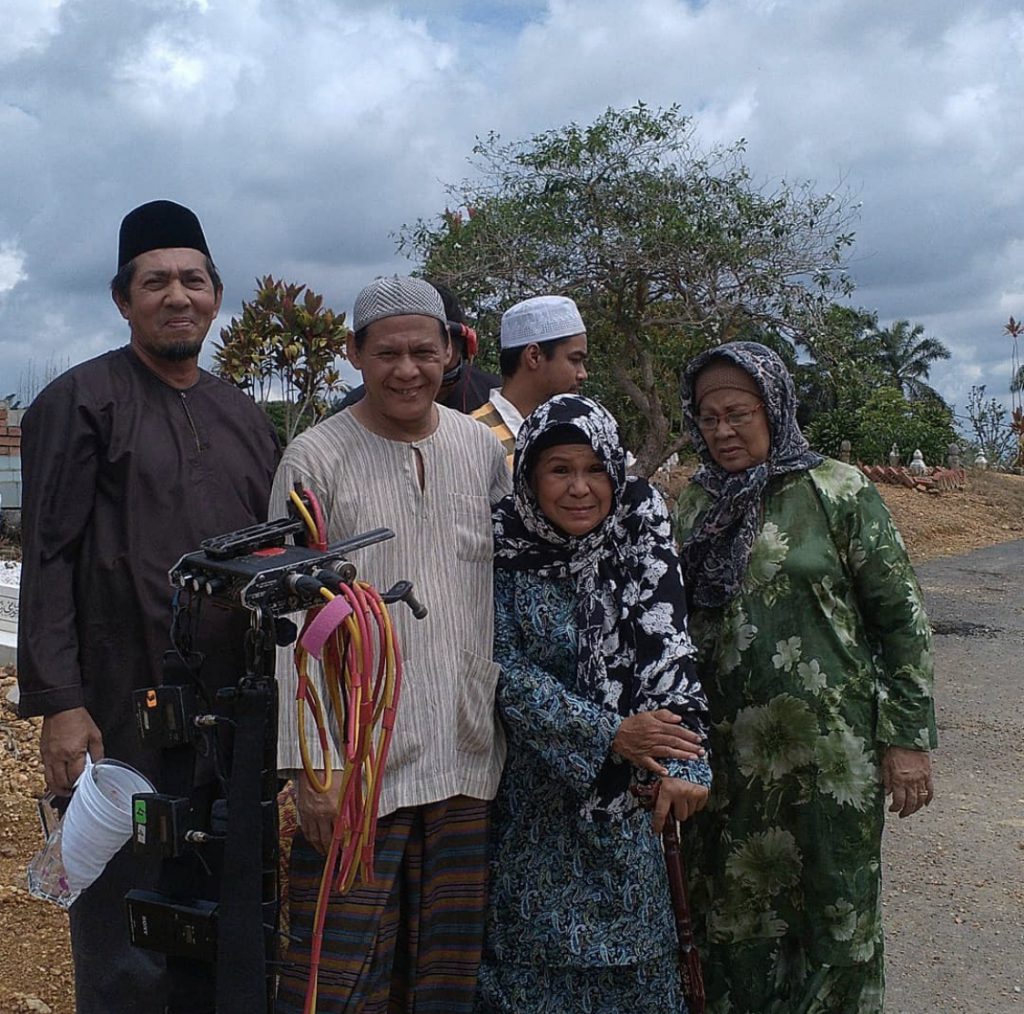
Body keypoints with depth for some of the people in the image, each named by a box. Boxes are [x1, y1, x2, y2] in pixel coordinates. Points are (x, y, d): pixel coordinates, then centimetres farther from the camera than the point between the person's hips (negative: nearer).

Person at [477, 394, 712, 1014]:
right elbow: (508, 673, -13)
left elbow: (672, 658, -12)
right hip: (538, 797, -1)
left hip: (633, 794, 2)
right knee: (541, 951, 8)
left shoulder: (643, 539, -6)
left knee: (633, 954, 11)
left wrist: (681, 764, -25)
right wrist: (609, 734, -22)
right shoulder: (505, 555, -10)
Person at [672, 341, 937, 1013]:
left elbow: (901, 616, -4)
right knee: (734, 913, 12)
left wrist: (907, 737, -7)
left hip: (831, 751, -4)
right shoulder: (694, 509, 8)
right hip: (725, 753, 4)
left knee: (838, 915, 6)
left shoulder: (837, 492, -4)